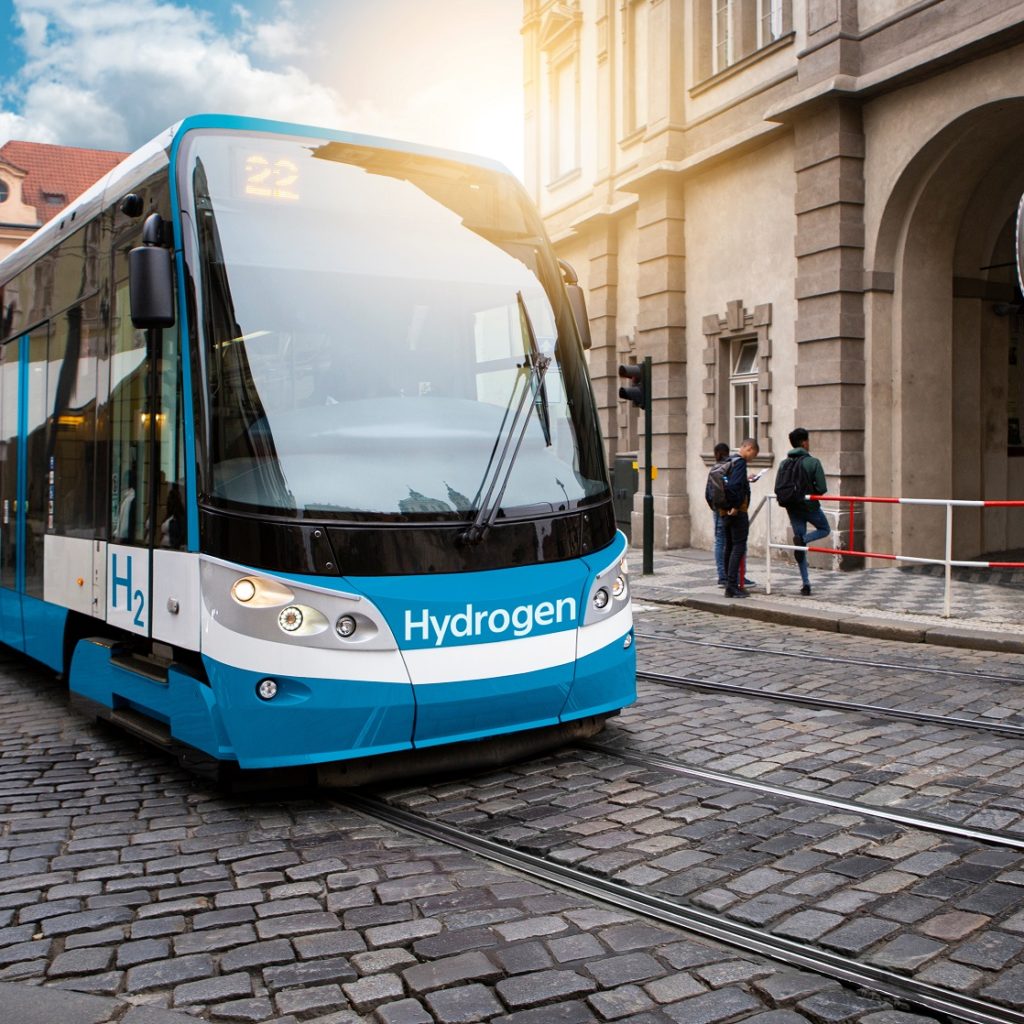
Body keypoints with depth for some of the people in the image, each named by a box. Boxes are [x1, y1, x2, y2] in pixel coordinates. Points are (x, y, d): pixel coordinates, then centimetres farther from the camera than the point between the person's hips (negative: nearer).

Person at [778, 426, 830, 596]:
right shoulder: (813, 462, -12)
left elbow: (777, 488, -3)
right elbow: (821, 489, -15)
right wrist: (810, 492, 5)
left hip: (793, 509, 4)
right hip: (810, 506, -4)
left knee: (800, 547, 10)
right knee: (825, 529, 25)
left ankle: (806, 584, 8)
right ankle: (803, 539, -5)